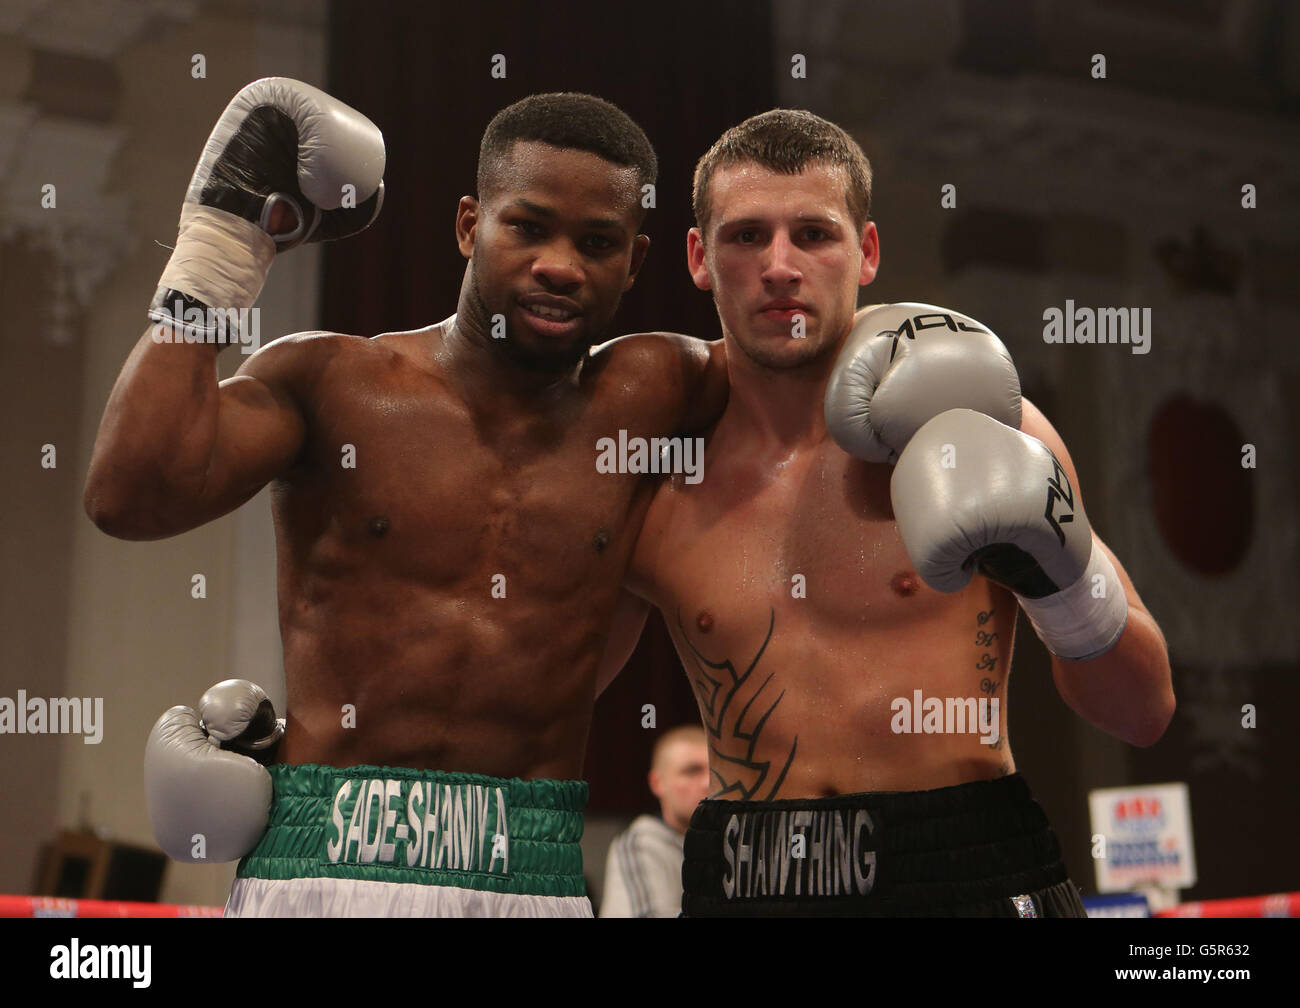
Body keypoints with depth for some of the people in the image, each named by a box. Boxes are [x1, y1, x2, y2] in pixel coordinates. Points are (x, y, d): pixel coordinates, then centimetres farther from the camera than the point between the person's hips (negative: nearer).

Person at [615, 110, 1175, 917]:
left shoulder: (987, 428, 0)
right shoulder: (655, 491, 4)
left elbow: (1144, 713, 3)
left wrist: (1059, 568, -14)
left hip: (970, 875, -2)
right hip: (742, 881, 3)